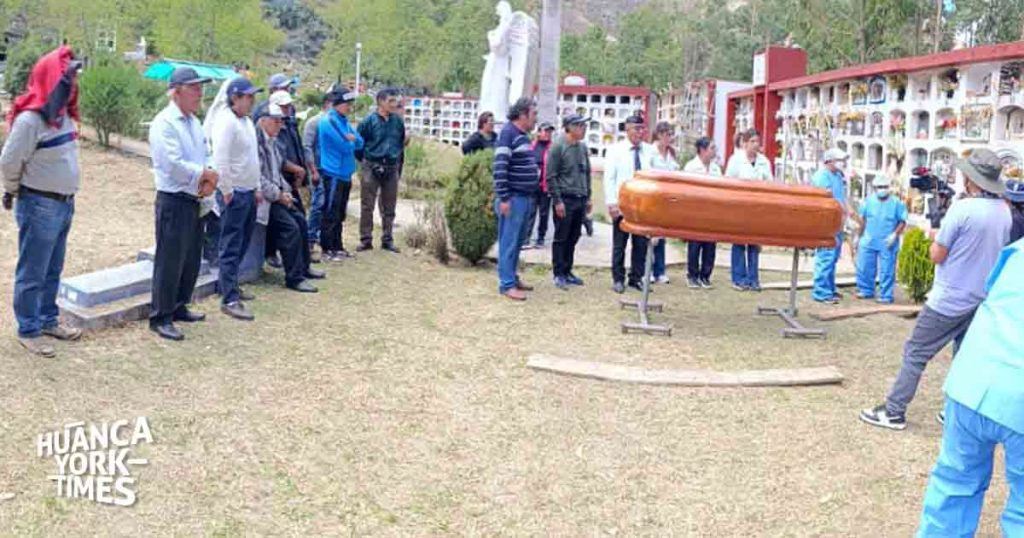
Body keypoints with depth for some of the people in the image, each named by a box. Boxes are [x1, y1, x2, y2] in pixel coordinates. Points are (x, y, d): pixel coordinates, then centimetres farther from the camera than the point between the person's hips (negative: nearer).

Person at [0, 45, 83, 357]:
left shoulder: (64, 114, 6)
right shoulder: (30, 119, -20)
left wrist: (66, 198, 11)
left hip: (64, 204, 8)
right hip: (39, 206, -8)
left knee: (53, 270, 19)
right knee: (32, 273, 3)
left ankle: (48, 320, 32)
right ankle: (28, 331, 14)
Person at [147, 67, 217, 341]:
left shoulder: (194, 122, 13)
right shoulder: (164, 123, -14)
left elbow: (205, 157, 13)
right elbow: (173, 165, -22)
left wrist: (209, 182, -8)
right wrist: (206, 174, -10)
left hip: (195, 201, 9)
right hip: (173, 201, -9)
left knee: (191, 259, 16)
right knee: (169, 262, -3)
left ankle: (179, 307, 30)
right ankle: (161, 318, 6)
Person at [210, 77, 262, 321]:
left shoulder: (248, 122, 14)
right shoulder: (226, 122, -15)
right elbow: (220, 160, -22)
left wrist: (257, 188, 19)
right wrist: (227, 191, -19)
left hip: (249, 192, 9)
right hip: (234, 194, -9)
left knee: (242, 244, 16)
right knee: (231, 247, -7)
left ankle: (228, 285, 29)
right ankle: (229, 300, -5)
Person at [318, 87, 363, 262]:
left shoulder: (344, 121, 14)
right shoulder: (329, 121, -14)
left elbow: (359, 143, 10)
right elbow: (345, 146, -19)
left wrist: (352, 138, -11)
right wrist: (351, 141, 2)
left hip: (345, 174, 9)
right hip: (334, 174, -9)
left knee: (340, 214, 14)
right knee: (331, 214, -5)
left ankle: (337, 246, 22)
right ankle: (327, 249, 0)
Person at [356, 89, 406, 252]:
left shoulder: (398, 121, 4)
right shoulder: (369, 121, -7)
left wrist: (396, 157, 13)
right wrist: (365, 160, 6)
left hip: (392, 168, 4)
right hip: (372, 168, -4)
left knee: (389, 208, 10)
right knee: (367, 206, -1)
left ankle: (387, 240, 19)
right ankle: (366, 240, 6)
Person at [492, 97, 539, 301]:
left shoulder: (523, 135, 16)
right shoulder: (508, 133, -13)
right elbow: (500, 168, -19)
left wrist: (532, 194, 19)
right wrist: (503, 198, -23)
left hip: (526, 197, 9)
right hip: (514, 198, -9)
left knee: (518, 241, 15)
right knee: (509, 242, -5)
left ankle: (513, 277, 24)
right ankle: (507, 284, -1)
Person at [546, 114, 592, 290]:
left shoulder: (583, 148, 12)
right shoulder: (558, 147, -9)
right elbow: (551, 176, -11)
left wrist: (588, 197, 15)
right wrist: (557, 201, -14)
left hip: (580, 200, 6)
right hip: (565, 199, -6)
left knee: (573, 238, 10)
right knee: (561, 238, -1)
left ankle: (567, 271, 19)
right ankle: (558, 274, 5)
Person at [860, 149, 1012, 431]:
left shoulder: (962, 208, -19)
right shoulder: (1004, 211, 3)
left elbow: (937, 255, -13)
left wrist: (938, 235, 4)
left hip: (950, 299, -7)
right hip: (982, 299, 7)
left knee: (915, 353, 1)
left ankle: (894, 412, 3)